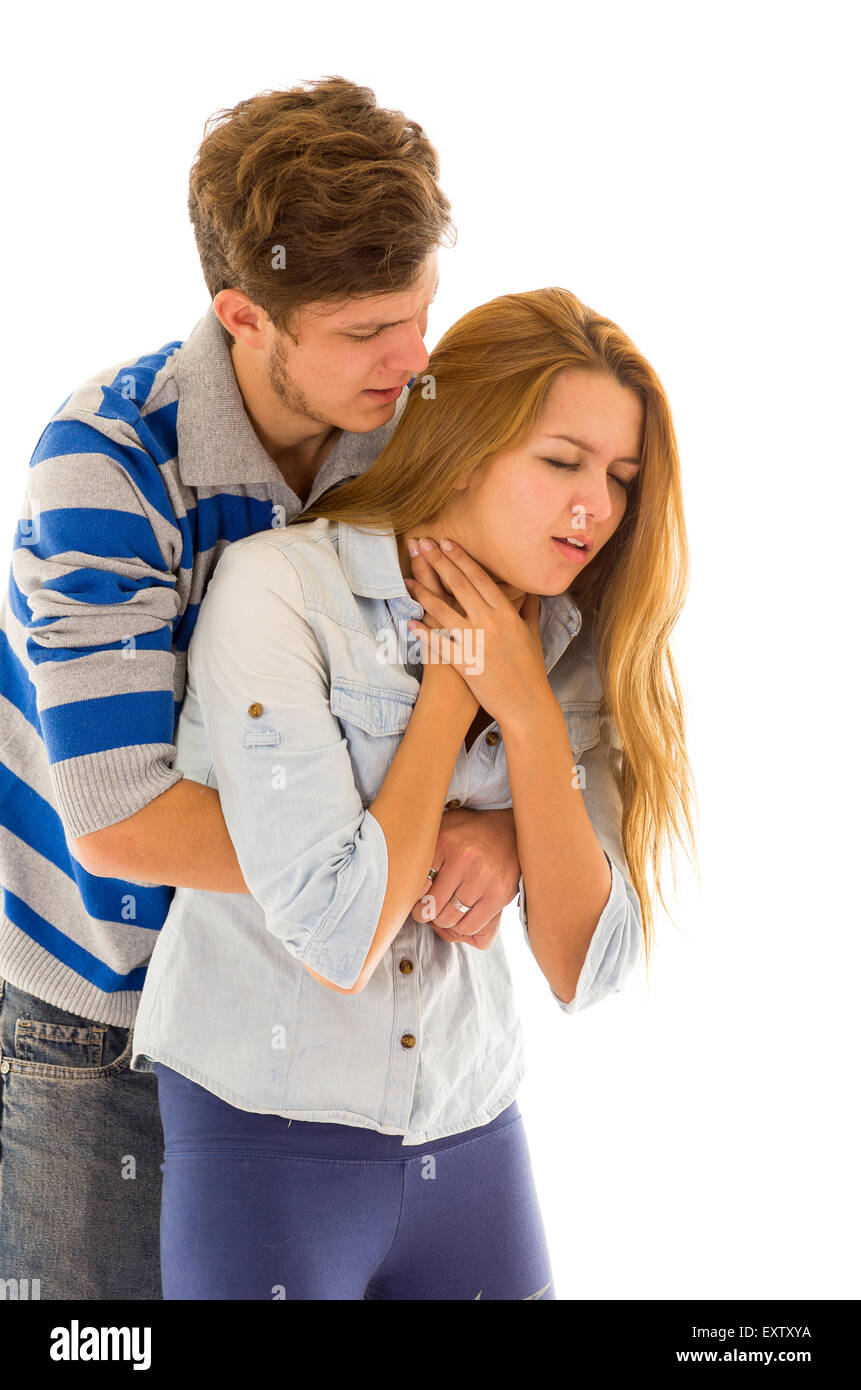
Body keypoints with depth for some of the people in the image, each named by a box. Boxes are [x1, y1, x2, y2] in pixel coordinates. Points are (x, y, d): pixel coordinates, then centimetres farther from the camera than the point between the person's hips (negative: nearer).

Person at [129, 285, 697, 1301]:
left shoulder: (572, 648, 1)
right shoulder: (277, 586, -16)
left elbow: (584, 971, -7)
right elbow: (339, 942, -22)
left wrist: (528, 712, -14)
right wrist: (453, 689, -15)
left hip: (475, 1139, 5)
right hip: (267, 1135, -5)